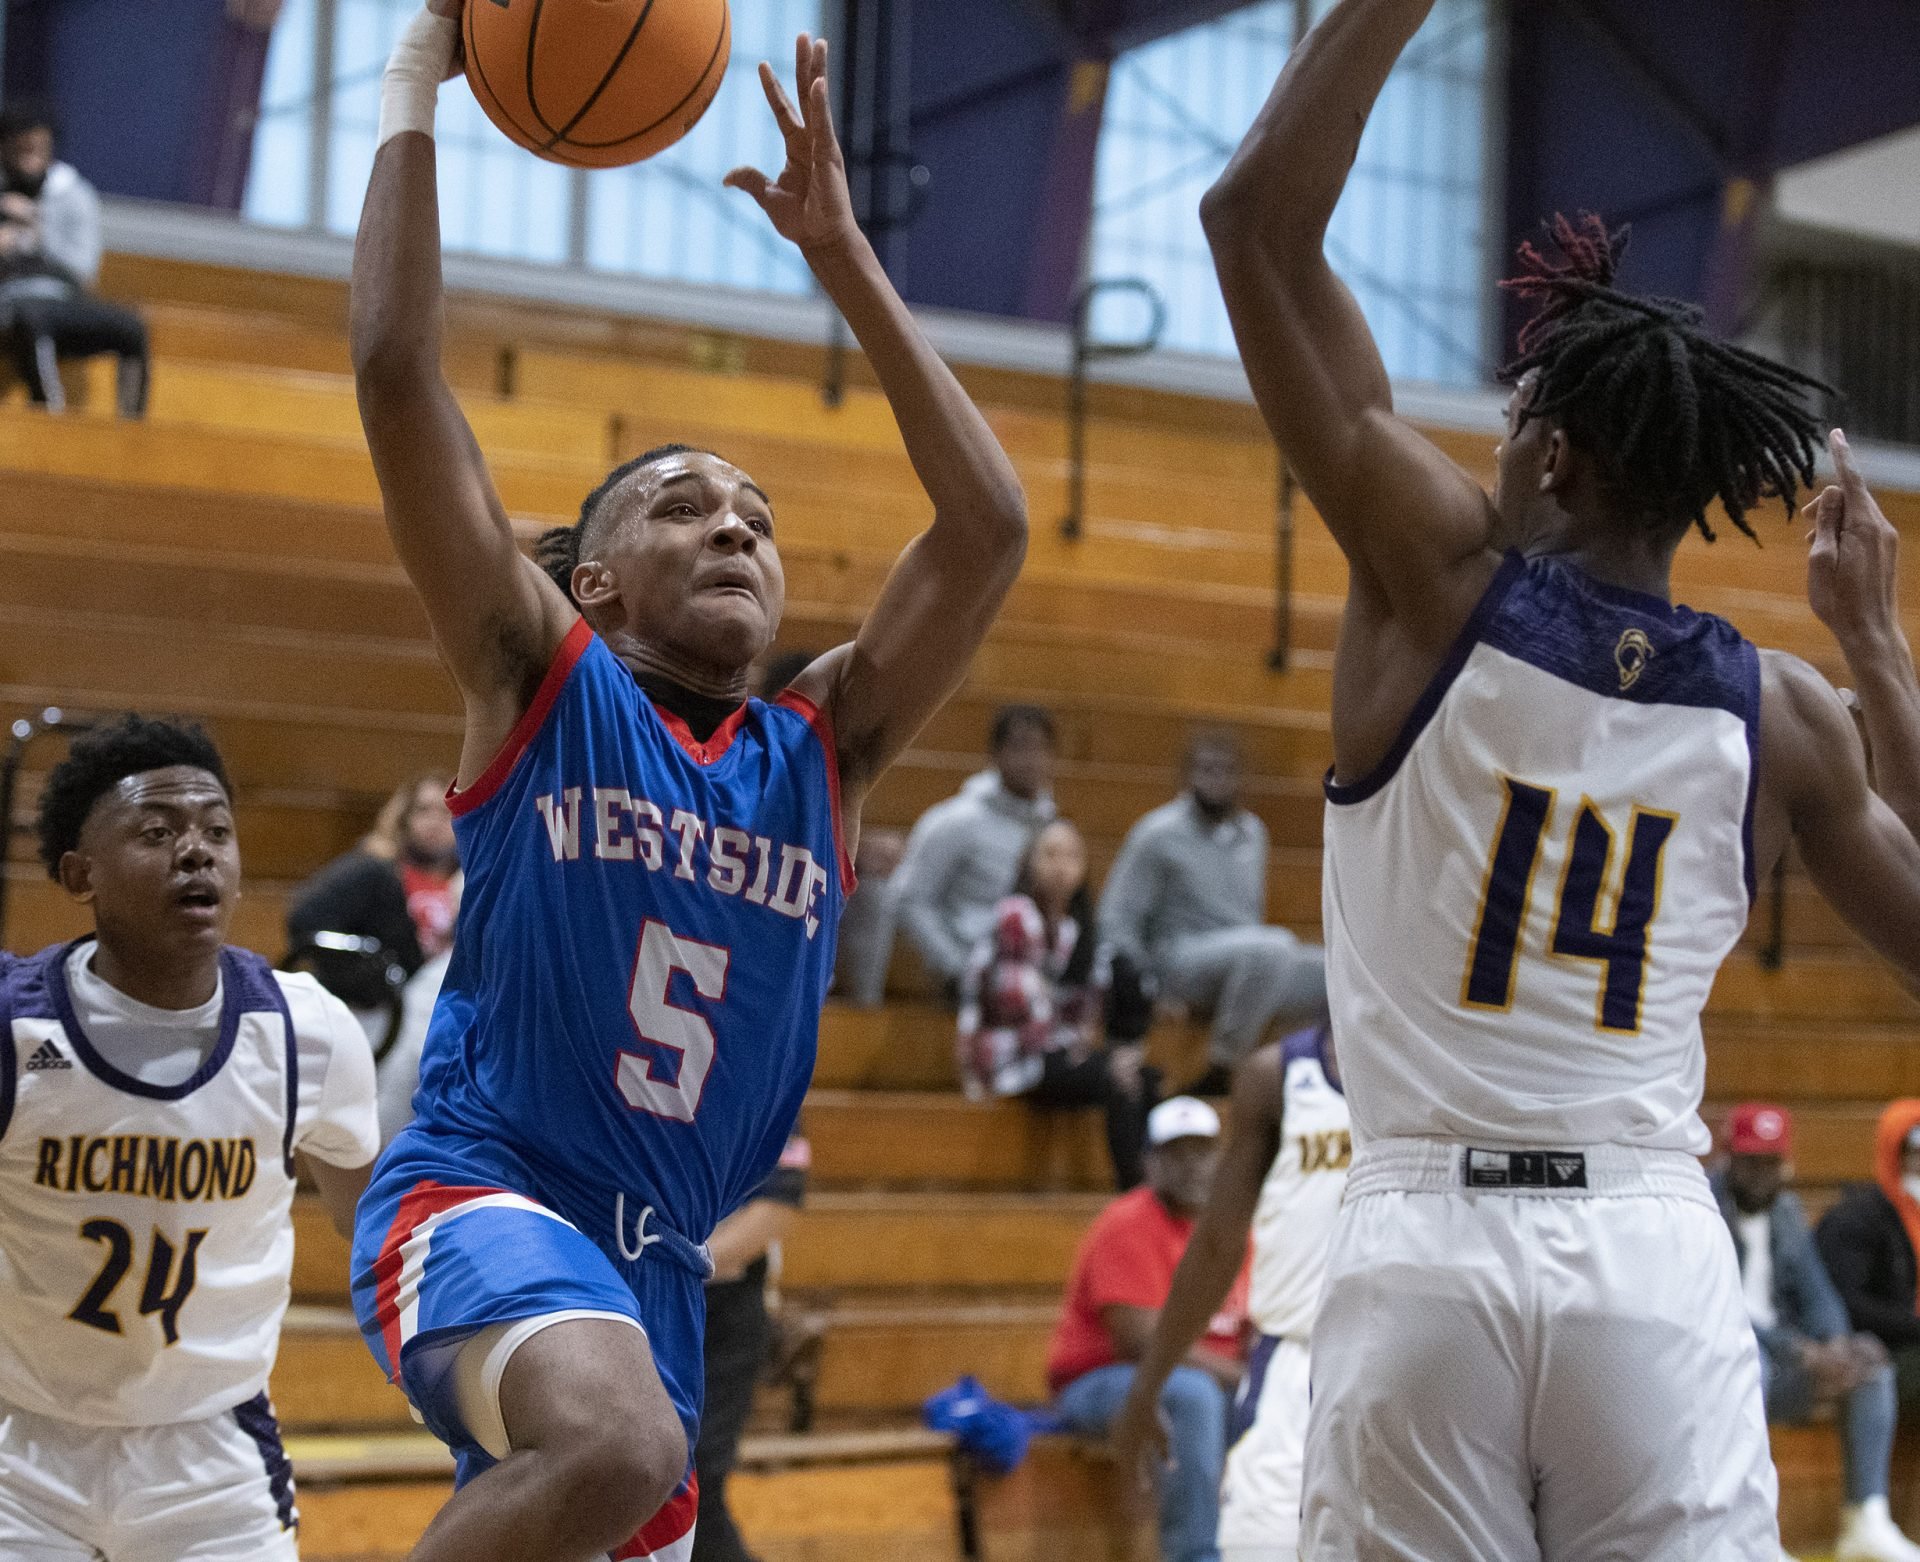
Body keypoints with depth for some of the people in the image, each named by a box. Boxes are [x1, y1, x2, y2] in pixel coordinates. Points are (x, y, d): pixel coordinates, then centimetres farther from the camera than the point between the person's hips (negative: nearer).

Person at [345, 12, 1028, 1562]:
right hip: (481, 1192, -6)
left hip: (658, 1260, 6)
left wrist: (839, 247, 5)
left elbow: (990, 527, 4)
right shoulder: (541, 683, 1)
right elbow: (397, 375, -9)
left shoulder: (820, 753, 11)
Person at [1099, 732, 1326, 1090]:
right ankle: (1220, 1070, -28)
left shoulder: (1251, 832, 15)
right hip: (1181, 960, -6)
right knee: (1271, 945, -36)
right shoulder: (1158, 834, -4)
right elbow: (1117, 920, -4)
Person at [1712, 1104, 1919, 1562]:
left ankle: (1868, 1521, -20)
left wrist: (1835, 1349, -14)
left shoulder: (1786, 1210, 12)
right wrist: (1801, 1353, -26)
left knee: (1869, 1355, -12)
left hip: (1782, 1358, 7)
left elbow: (1816, 1294, 8)